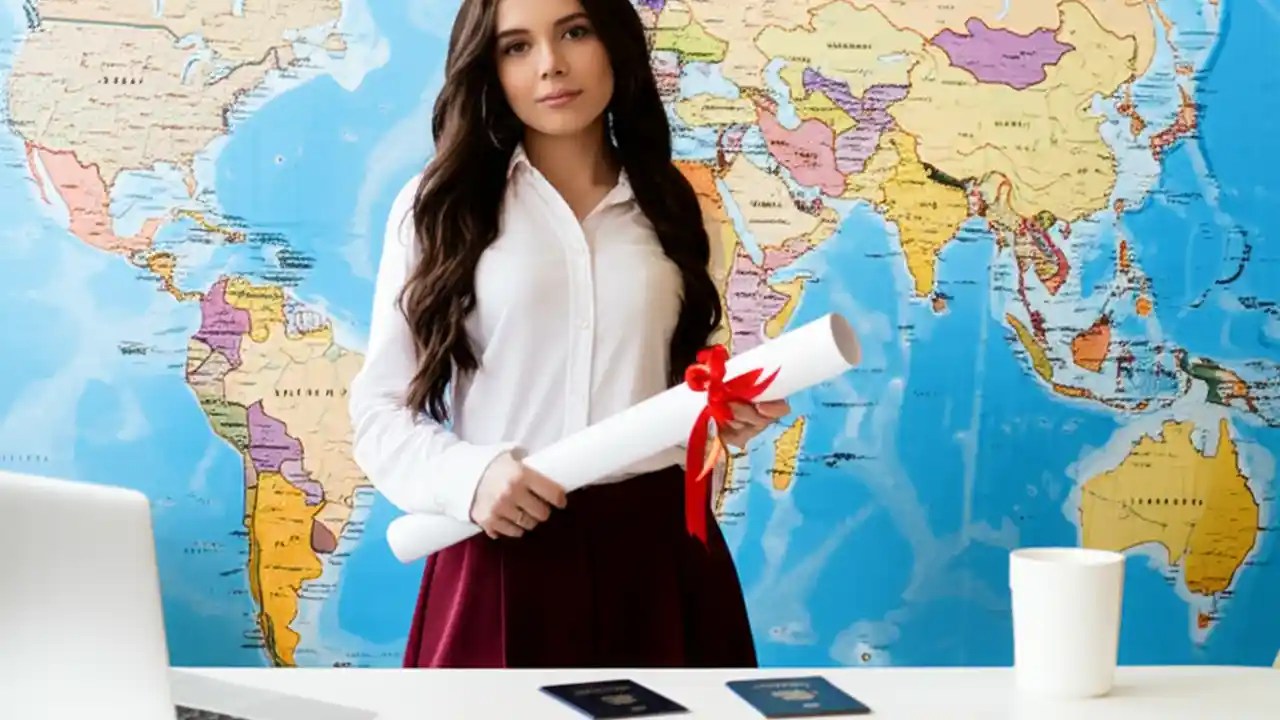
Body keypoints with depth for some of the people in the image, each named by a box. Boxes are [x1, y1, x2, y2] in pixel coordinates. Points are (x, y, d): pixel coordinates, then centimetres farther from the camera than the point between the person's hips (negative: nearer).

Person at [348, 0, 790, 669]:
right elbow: (381, 406, 1)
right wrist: (467, 476, -17)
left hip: (658, 547, 3)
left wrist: (730, 410, -1)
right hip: (504, 555, -2)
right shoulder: (437, 206, 2)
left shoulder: (673, 209, 11)